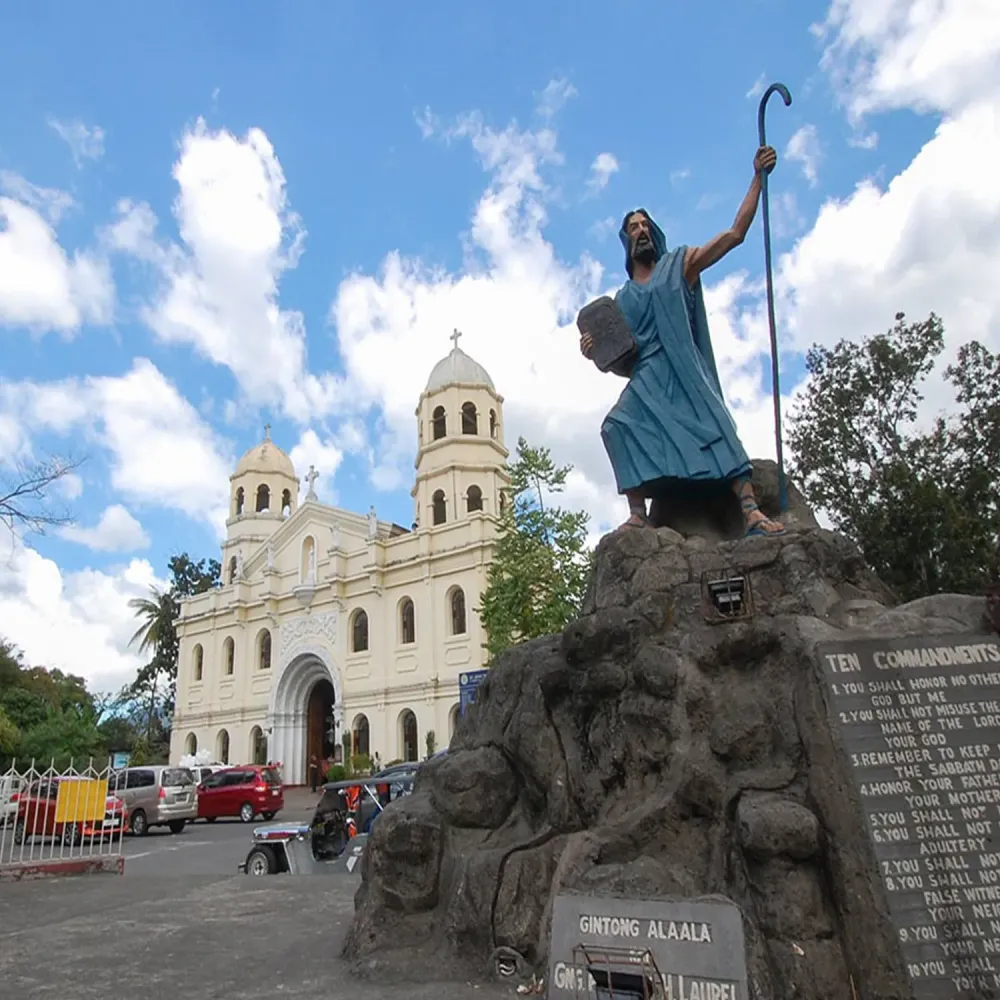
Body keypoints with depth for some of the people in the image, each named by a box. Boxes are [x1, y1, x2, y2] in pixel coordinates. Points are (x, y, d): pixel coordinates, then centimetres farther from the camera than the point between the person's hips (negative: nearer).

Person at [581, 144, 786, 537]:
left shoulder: (681, 265, 17)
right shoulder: (621, 299, 22)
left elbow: (735, 233, 9)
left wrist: (758, 178, 3)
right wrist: (595, 352, -1)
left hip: (684, 372, -1)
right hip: (645, 380, 2)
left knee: (715, 426, -23)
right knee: (617, 425, -26)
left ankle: (751, 510, -30)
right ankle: (639, 513, -28)